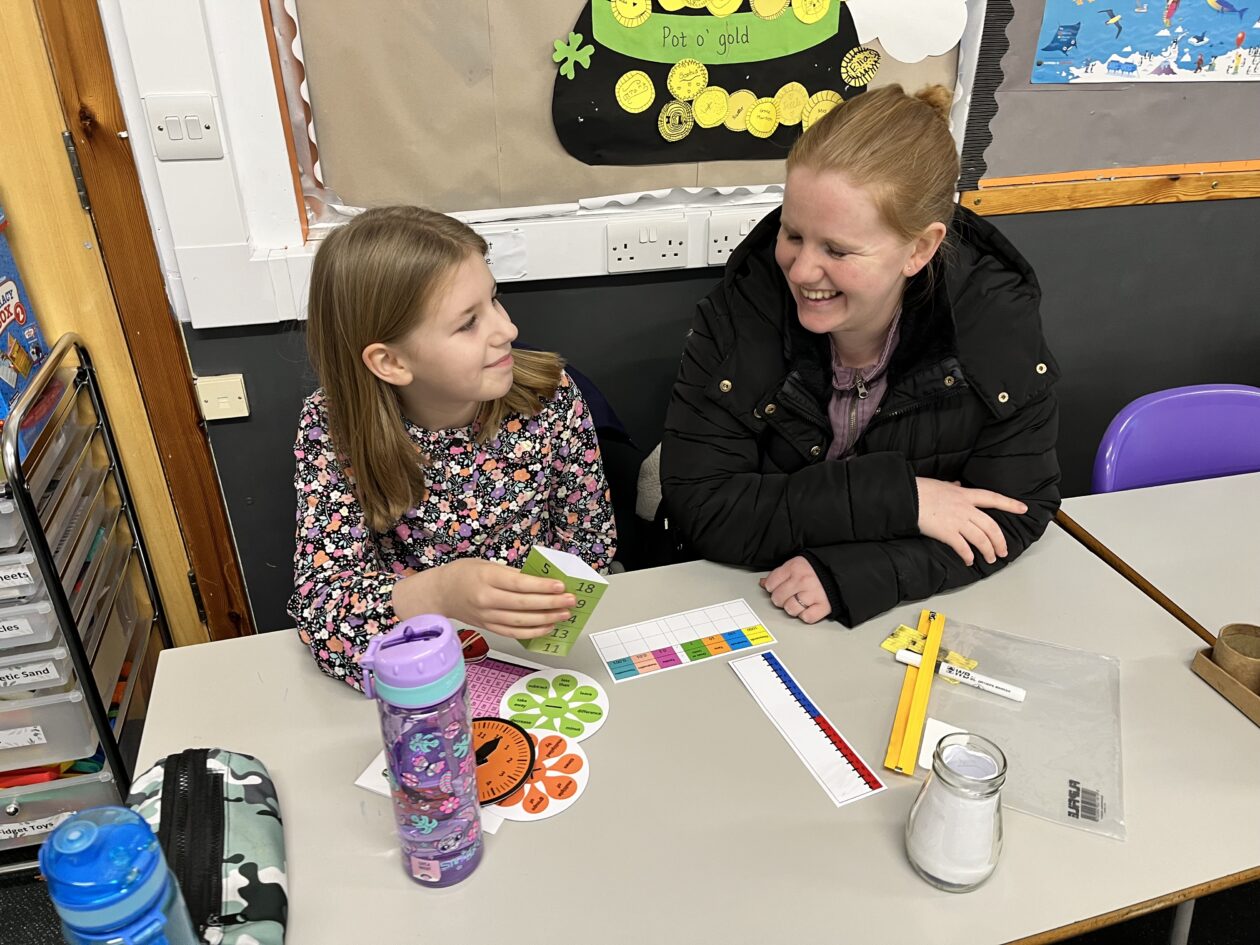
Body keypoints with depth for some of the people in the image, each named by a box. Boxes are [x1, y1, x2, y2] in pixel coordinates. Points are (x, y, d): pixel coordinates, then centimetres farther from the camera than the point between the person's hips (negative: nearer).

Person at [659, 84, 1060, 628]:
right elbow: (699, 508, -19)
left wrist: (846, 577, -24)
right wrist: (896, 497, -23)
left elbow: (1014, 514, -11)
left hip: (911, 611, 1)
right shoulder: (745, 304, -17)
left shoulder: (996, 316, -15)